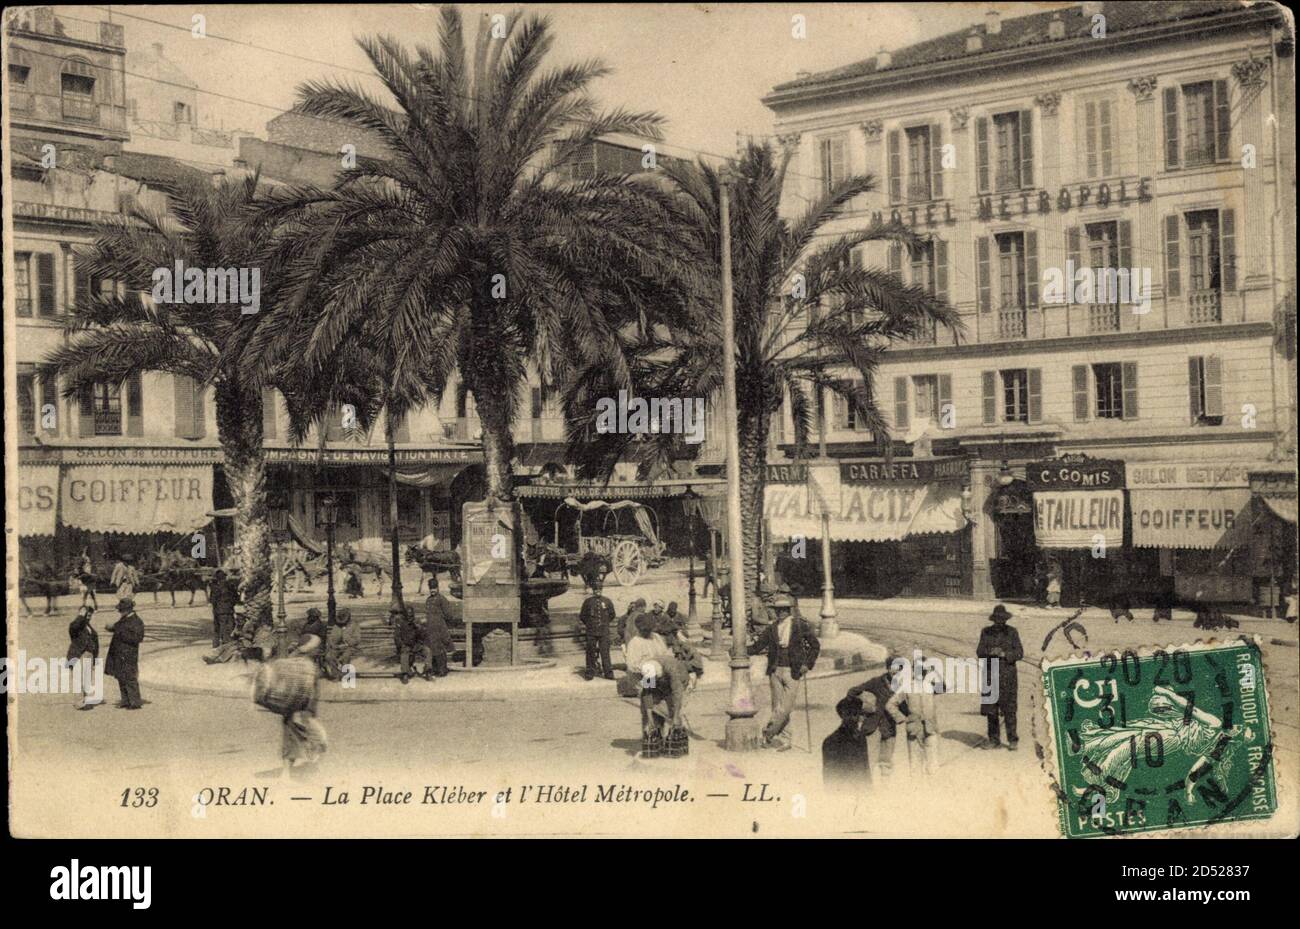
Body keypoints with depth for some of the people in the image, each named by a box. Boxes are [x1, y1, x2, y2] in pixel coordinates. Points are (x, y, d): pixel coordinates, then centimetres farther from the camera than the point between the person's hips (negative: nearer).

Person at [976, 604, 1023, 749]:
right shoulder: (986, 632, 8)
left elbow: (1019, 653, -2)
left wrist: (1004, 654, -18)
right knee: (990, 709, 4)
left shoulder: (1012, 632, 3)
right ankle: (993, 740, 13)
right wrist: (990, 652, -18)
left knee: (1009, 709, -5)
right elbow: (979, 652, 2)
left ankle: (1013, 740, 3)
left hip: (1007, 675, -2)